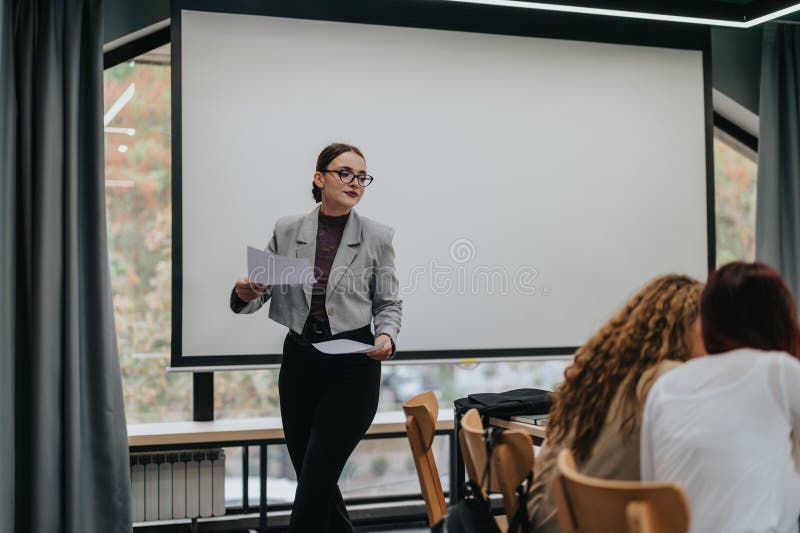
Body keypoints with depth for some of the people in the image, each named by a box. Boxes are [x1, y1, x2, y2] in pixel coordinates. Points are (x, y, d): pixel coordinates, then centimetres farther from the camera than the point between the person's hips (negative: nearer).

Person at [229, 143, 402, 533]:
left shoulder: (376, 237, -2)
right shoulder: (287, 230, 2)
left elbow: (388, 304, 5)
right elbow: (259, 293, 7)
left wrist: (386, 336, -15)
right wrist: (244, 294, -16)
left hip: (353, 368, -3)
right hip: (299, 360, 3)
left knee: (314, 482, -8)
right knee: (313, 479, 12)